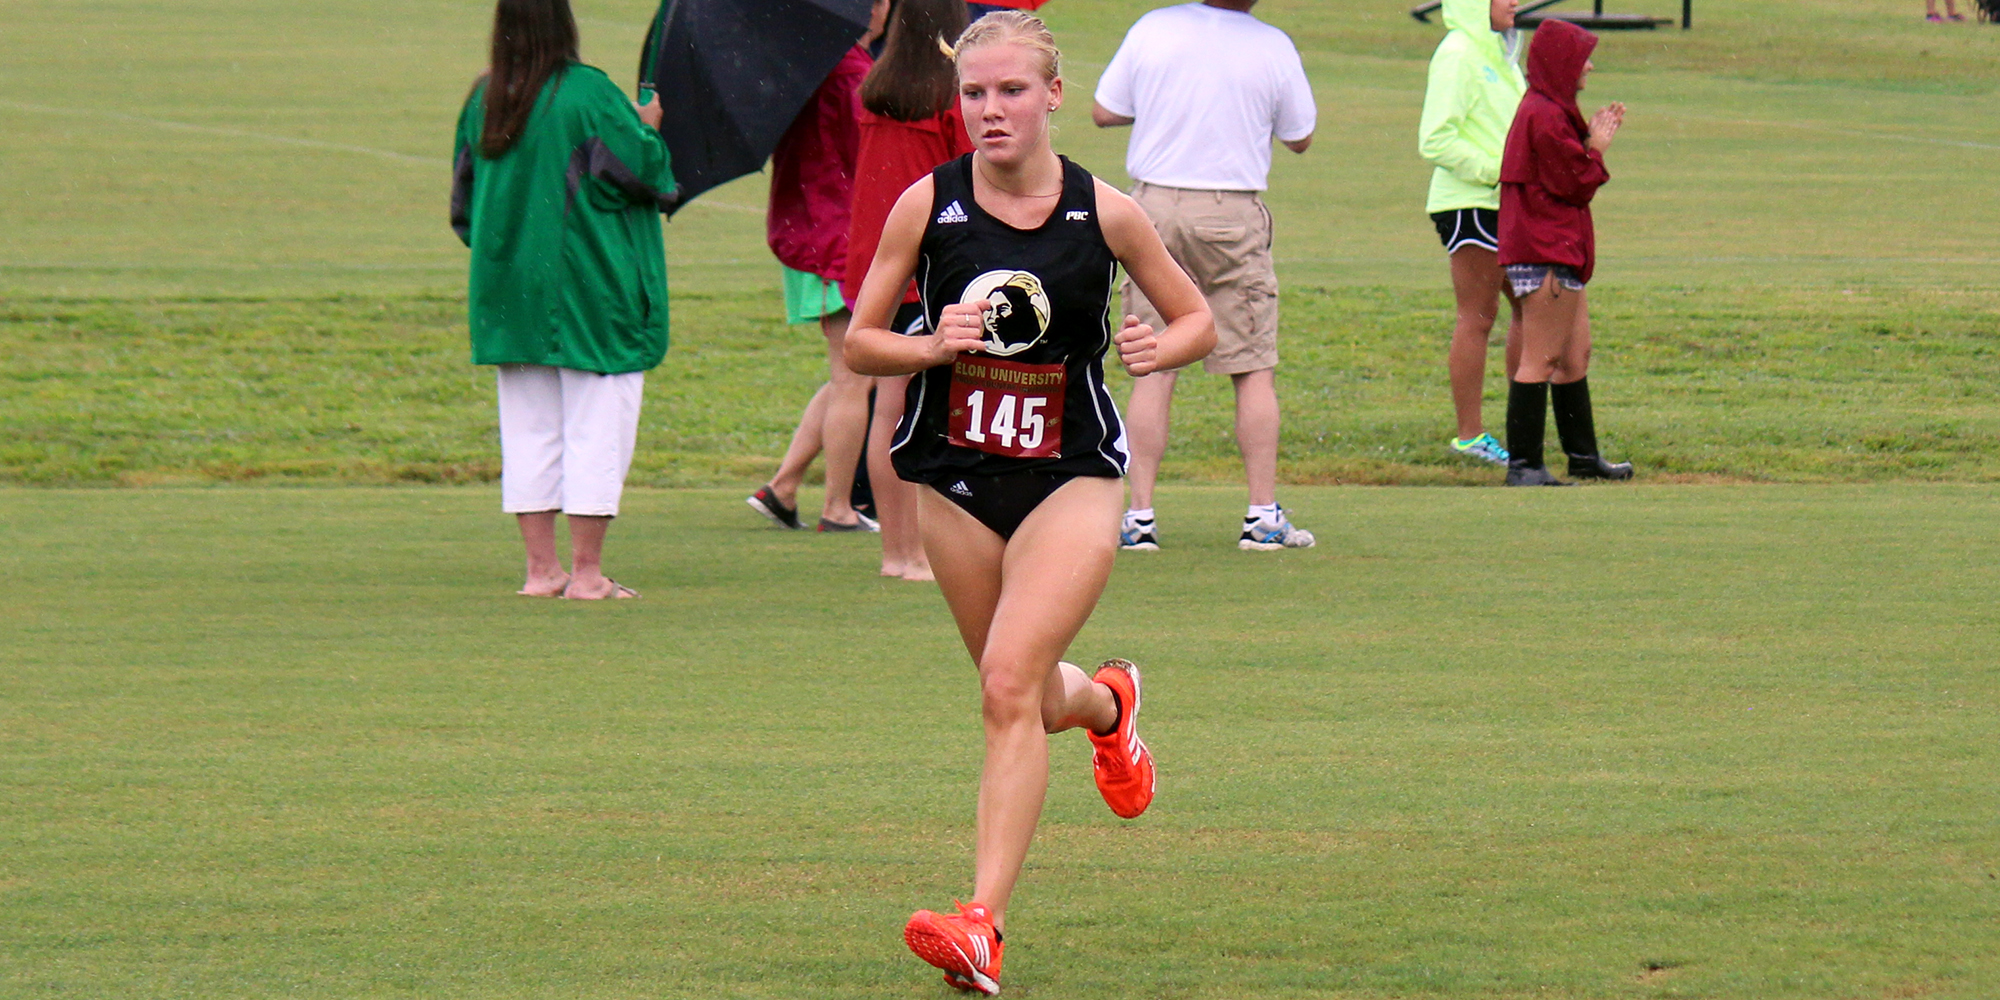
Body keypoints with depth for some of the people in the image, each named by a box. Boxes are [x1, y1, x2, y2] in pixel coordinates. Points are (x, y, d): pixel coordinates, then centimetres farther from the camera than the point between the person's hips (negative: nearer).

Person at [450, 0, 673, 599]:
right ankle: (586, 572, -3)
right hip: (588, 285, -6)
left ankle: (541, 567, 9)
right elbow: (642, 169, -11)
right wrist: (647, 127, 8)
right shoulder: (588, 94, -13)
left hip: (508, 289, 6)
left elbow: (465, 198, 12)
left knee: (529, 431, 9)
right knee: (596, 426, -1)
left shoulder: (483, 100, 4)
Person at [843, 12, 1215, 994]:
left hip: (1070, 479, -3)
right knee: (1032, 700, 15)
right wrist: (932, 346, -17)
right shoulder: (927, 205, -5)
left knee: (1010, 685, -19)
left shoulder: (1104, 212, -6)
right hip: (956, 481, 3)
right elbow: (859, 341, 3)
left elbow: (1198, 318, 7)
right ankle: (1108, 702, 53)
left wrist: (1160, 348, -15)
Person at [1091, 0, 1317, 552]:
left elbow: (1104, 112, 5)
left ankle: (1139, 515, 1)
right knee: (1255, 370, 5)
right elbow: (1299, 138, 8)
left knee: (1153, 369, 4)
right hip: (1233, 212, -1)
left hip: (1155, 203, 1)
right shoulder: (1273, 47, -4)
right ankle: (1263, 515, 3)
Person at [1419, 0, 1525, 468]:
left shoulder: (1498, 54, 15)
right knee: (1478, 316, -4)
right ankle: (1470, 434, 1)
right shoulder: (1457, 55, -13)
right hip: (1470, 204, -9)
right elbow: (1436, 142, -20)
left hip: (1504, 205, 9)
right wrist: (1496, 171, -19)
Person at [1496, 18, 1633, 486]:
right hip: (1546, 253, -11)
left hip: (1561, 251, 11)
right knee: (1542, 358, -10)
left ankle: (1583, 456, 24)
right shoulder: (1544, 117, -16)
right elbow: (1575, 183, -15)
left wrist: (1593, 140, 10)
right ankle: (1523, 465, -10)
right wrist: (1596, 146, 0)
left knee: (1576, 355, 16)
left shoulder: (1550, 111, 18)